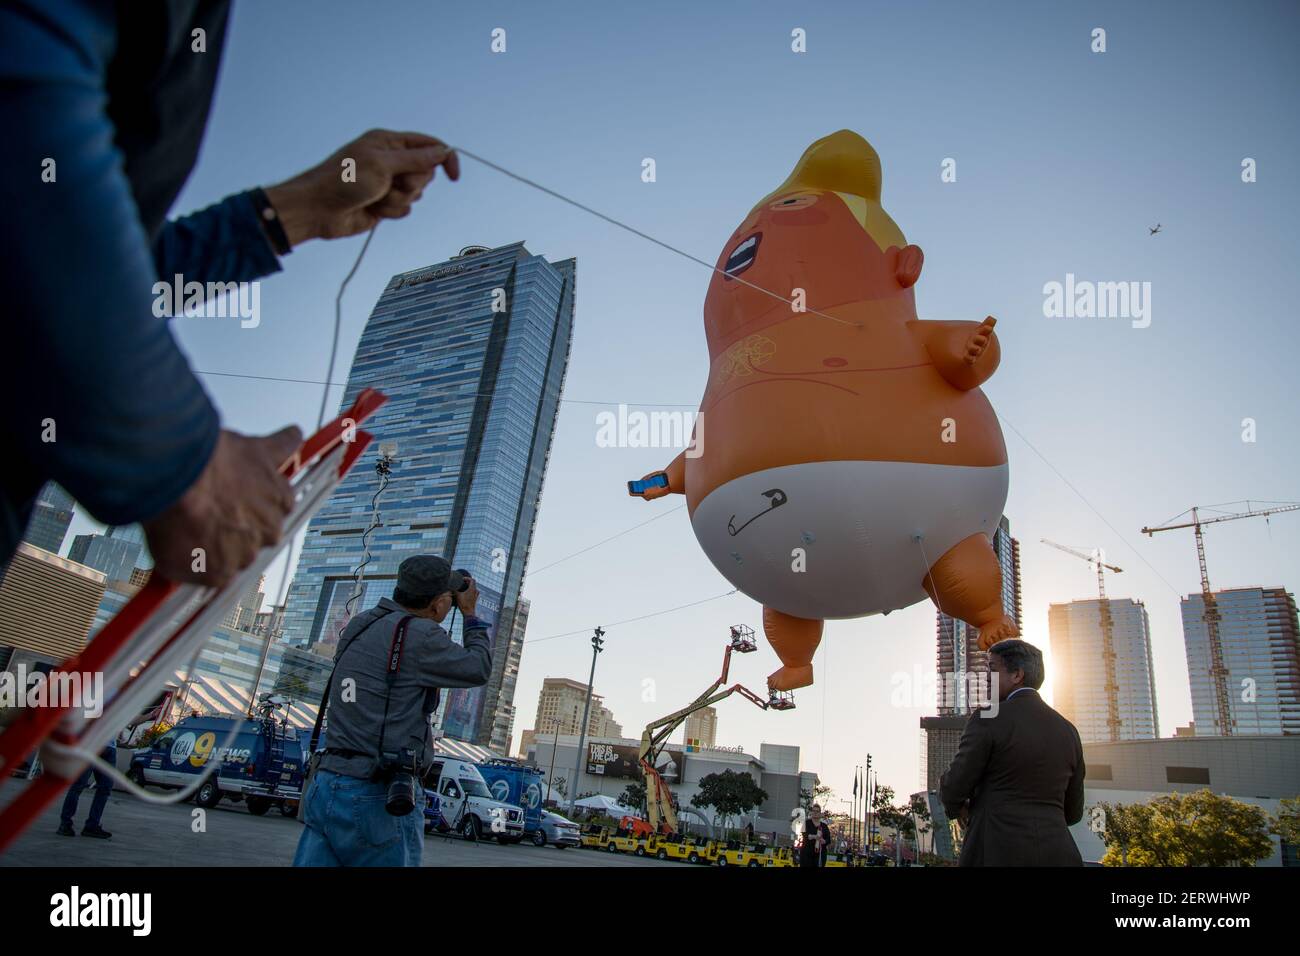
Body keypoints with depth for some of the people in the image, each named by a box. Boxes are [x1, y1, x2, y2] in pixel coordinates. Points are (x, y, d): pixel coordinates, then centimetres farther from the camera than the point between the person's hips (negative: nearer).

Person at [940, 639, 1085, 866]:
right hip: (1056, 858, 6)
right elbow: (1071, 812, 20)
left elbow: (954, 790, -4)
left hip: (999, 857, -6)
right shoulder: (1067, 731, 12)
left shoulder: (988, 720, -8)